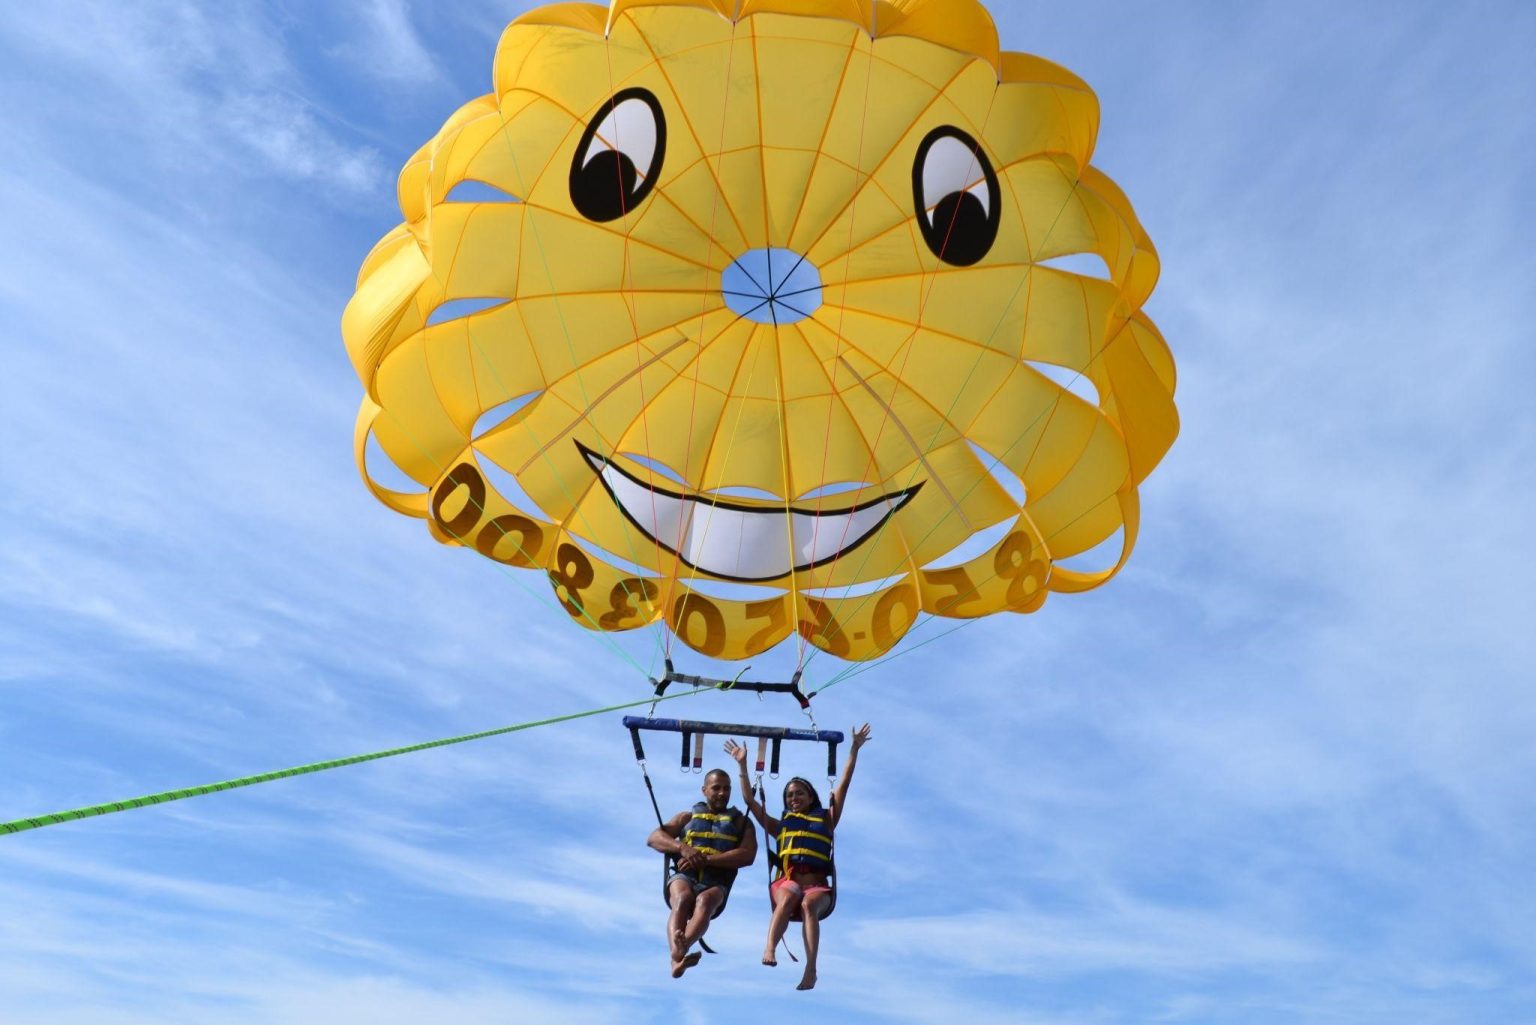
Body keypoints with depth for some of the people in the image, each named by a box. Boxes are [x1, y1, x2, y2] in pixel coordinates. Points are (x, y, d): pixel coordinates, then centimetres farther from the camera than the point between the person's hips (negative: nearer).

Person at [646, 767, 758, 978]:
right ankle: (677, 955, -57)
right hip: (683, 876, 1)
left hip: (715, 883, -1)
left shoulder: (740, 822, 21)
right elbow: (654, 838, 13)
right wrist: (682, 847, -9)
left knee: (705, 901, -36)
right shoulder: (687, 817, 25)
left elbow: (747, 855, 2)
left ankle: (682, 945, -64)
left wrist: (706, 860, -10)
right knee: (683, 899, -34)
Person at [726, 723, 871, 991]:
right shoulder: (780, 825, 26)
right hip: (788, 882, 1)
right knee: (789, 898, -34)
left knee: (809, 904, -34)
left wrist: (854, 750, 13)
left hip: (818, 886, -1)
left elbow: (843, 786, 17)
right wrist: (743, 765, 21)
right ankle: (770, 949, -53)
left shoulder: (825, 819, 22)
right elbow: (751, 800, 23)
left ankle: (811, 968, -46)